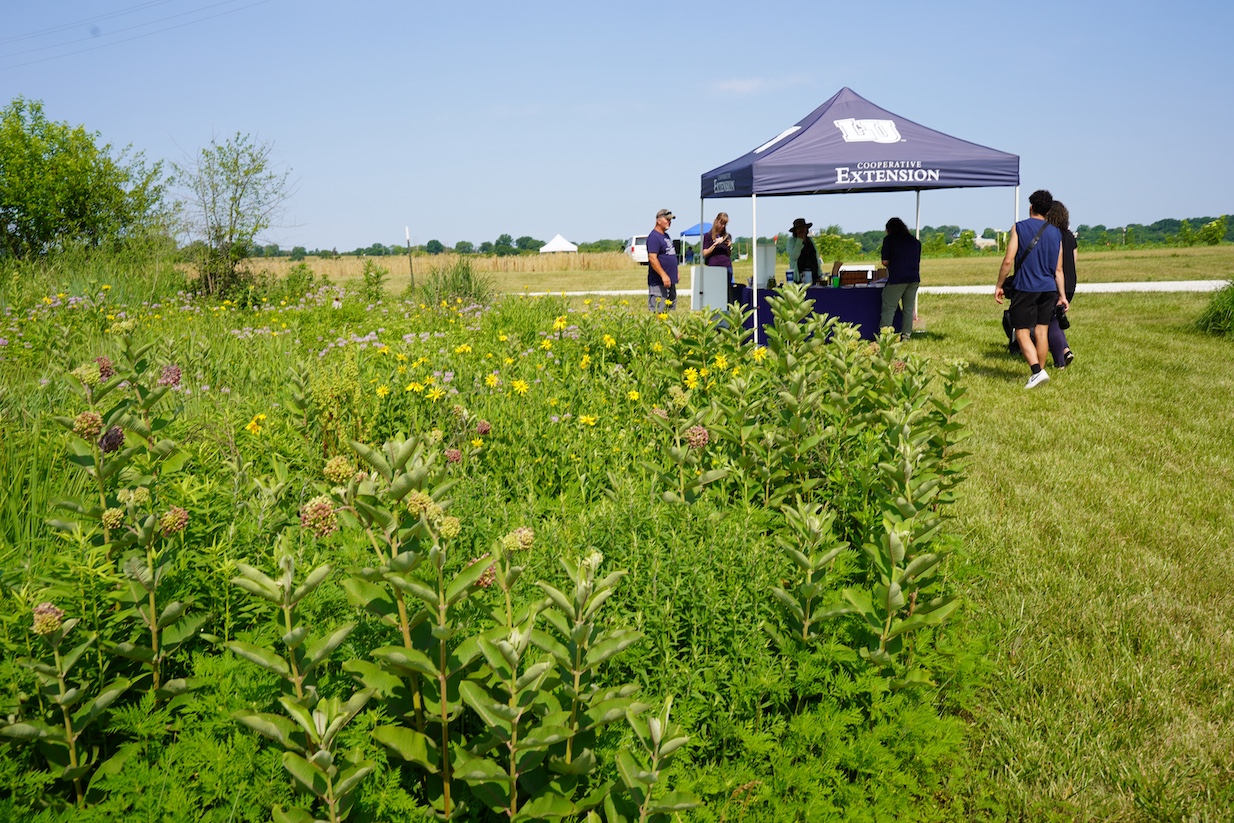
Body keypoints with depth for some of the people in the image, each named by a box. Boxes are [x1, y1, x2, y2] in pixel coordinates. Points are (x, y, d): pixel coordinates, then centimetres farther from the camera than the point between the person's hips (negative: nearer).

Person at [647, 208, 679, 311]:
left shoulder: (666, 235, 18)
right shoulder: (654, 237, -13)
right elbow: (652, 258, -21)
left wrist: (675, 273, 23)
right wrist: (663, 275, -26)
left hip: (670, 281, 10)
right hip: (658, 282, -10)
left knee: (671, 309, 13)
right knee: (657, 312, -11)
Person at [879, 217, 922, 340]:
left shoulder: (889, 239, 0)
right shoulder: (915, 241, 14)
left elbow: (885, 262, -3)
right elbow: (918, 262, 16)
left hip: (897, 279, -5)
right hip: (914, 278, 5)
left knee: (889, 308, -3)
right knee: (908, 309, 12)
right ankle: (906, 335, 13)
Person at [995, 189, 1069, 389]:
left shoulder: (1019, 228, -4)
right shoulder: (1056, 234, 8)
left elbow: (1008, 261, -10)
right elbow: (1058, 270, 9)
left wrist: (999, 285, -1)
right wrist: (1062, 295, 15)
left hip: (1025, 288, -4)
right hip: (1049, 289, 5)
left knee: (1022, 332, -2)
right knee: (1041, 331, 11)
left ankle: (1037, 371, -19)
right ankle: (1040, 370, 16)